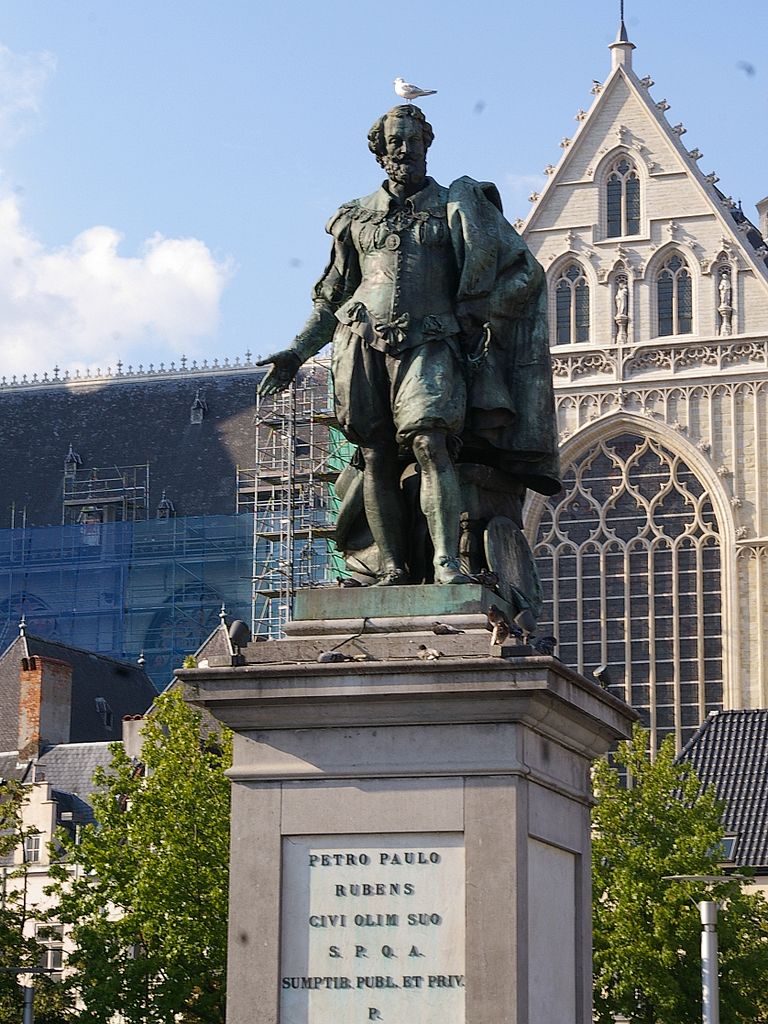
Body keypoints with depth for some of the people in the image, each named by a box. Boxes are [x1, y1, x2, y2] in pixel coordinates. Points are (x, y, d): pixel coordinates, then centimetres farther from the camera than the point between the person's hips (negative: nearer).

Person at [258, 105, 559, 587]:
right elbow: (331, 298, 26)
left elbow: (525, 272, 11)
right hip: (363, 346, 3)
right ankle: (392, 570, -3)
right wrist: (297, 352, 18)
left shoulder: (457, 206, 11)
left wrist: (477, 314, 0)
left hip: (429, 347, -3)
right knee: (377, 457, -4)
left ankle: (447, 562, -28)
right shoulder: (357, 217, 19)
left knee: (430, 444, -21)